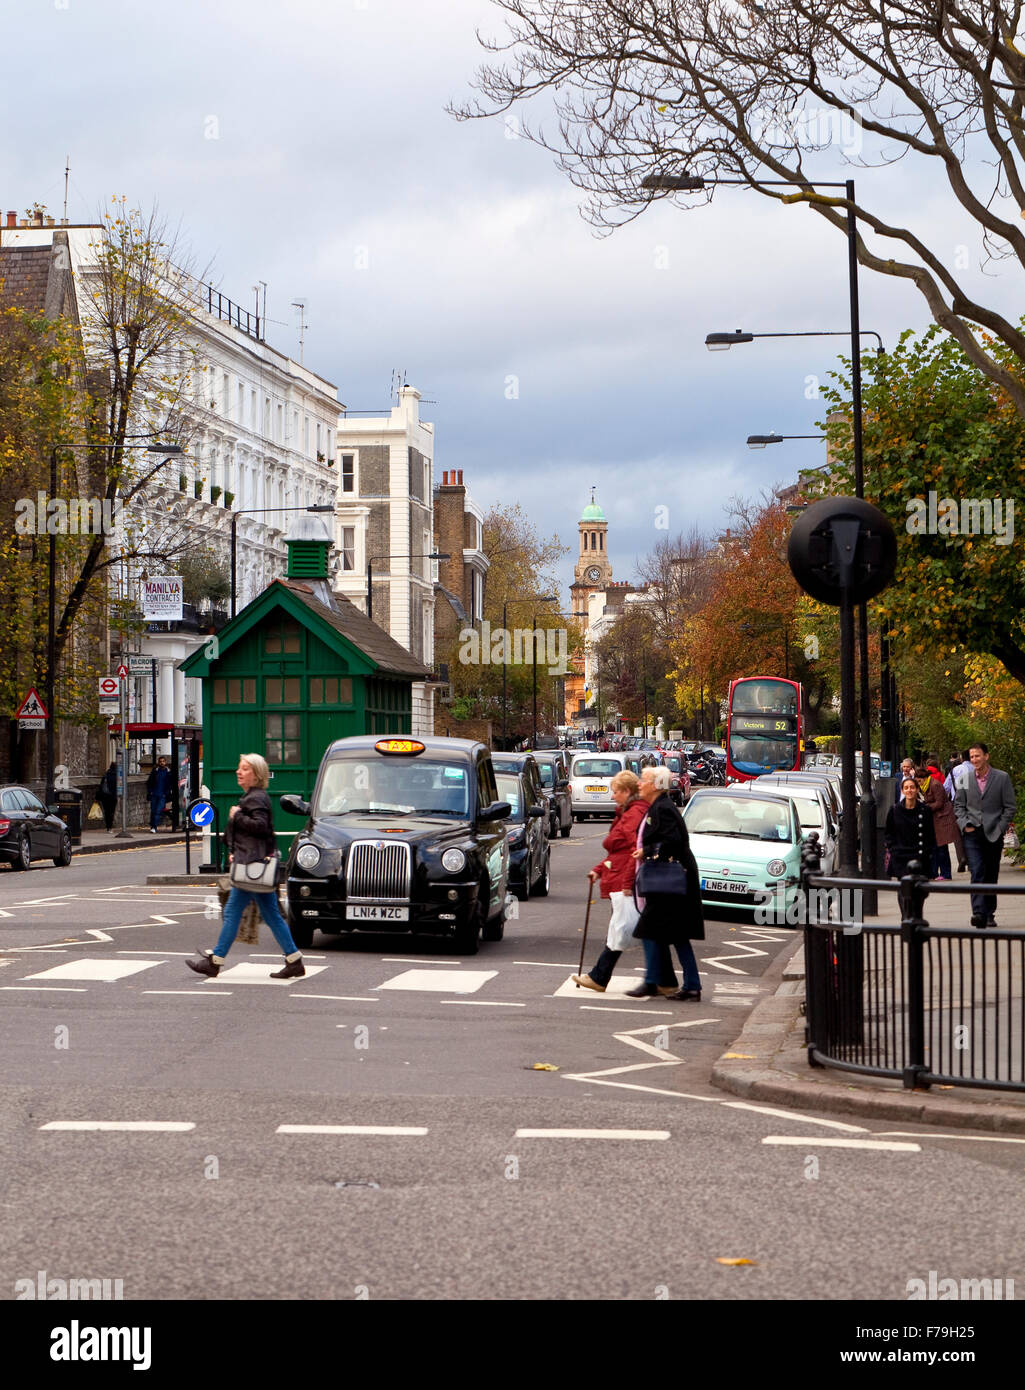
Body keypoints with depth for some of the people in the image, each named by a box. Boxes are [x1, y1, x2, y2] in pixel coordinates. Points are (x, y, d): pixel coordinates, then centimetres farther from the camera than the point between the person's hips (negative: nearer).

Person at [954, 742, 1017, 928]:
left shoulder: (1002, 778, 1)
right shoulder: (965, 780, 7)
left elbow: (1010, 807, 2)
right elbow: (958, 805, 13)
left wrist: (1000, 829, -6)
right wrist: (965, 825, -2)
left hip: (994, 835, 0)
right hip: (972, 834, 0)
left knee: (991, 876, 7)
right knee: (977, 872, -14)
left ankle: (989, 914, 16)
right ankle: (978, 913, -21)